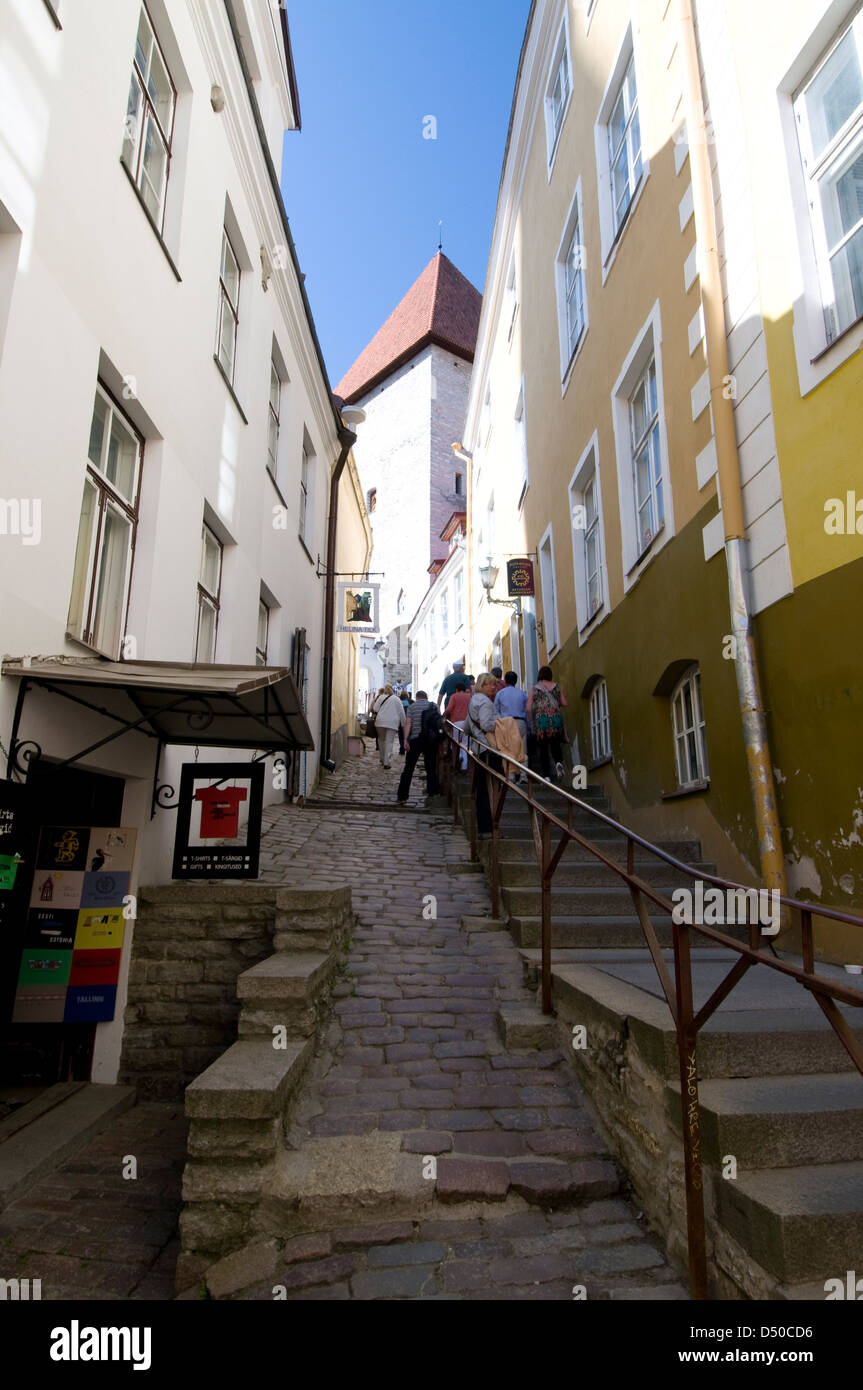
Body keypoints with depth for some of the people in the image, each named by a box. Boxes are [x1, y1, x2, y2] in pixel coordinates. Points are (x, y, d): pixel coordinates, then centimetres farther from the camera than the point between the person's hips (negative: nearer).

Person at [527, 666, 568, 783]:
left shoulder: (534, 689, 4)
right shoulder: (556, 686, 8)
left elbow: (528, 709, -2)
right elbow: (564, 704, 7)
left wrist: (532, 725, 7)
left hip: (540, 719, -1)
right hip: (556, 718, 1)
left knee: (543, 749, 5)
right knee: (555, 745, 14)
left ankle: (547, 775, 2)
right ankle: (558, 762, -16)